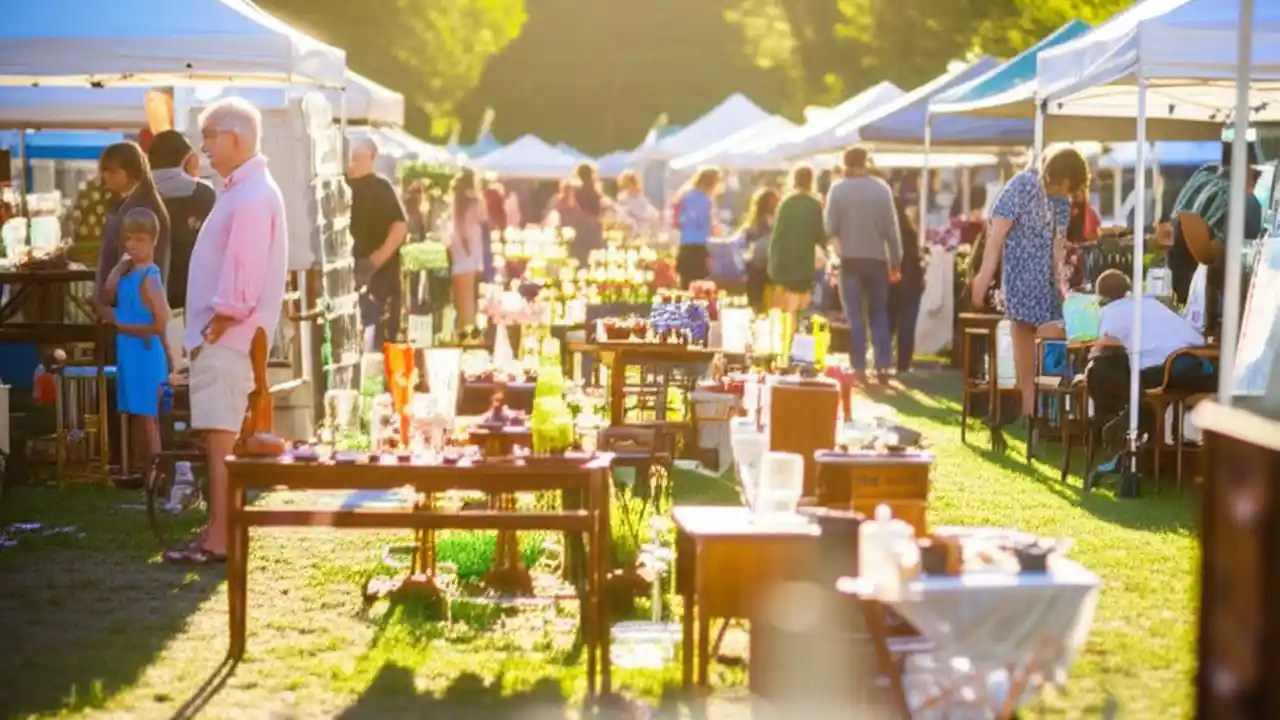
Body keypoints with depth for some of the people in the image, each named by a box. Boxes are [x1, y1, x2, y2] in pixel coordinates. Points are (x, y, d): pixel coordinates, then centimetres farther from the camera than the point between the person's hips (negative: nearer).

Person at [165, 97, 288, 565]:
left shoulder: (253, 196, -15)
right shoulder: (242, 189, 18)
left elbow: (244, 271, -22)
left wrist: (215, 328, -16)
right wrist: (206, 331, 16)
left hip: (229, 336, -10)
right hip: (221, 335, 10)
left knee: (221, 436, -9)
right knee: (219, 436, 13)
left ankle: (218, 539, -7)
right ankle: (220, 527, 20)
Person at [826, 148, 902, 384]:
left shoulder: (838, 189, -8)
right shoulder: (882, 188, -3)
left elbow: (831, 228, -8)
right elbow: (892, 229, -2)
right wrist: (896, 262, 5)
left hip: (850, 259, -1)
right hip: (877, 259, 2)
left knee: (854, 315, 5)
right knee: (879, 313, 12)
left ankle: (859, 367, 1)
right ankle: (883, 366, 5)